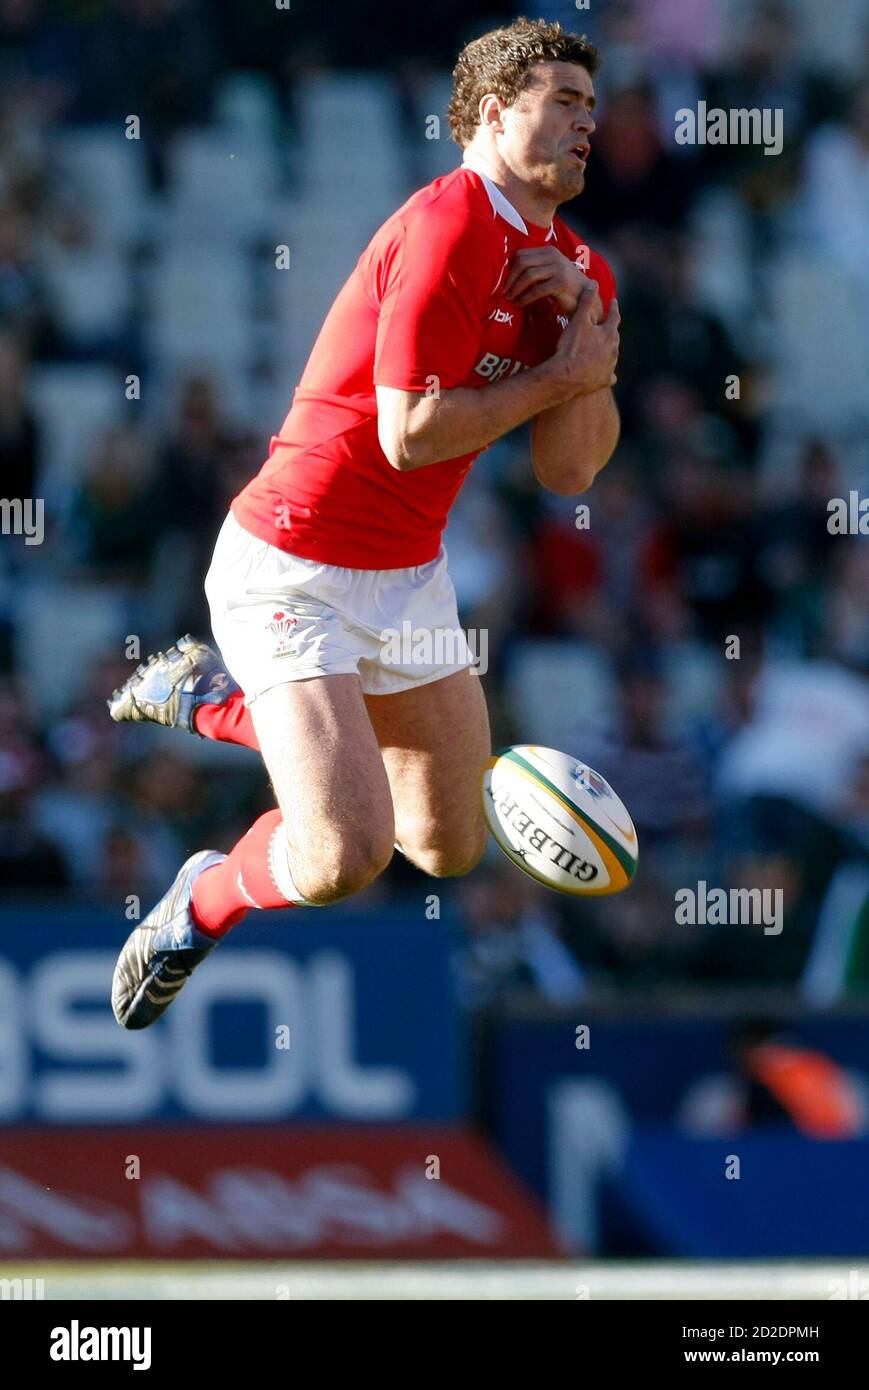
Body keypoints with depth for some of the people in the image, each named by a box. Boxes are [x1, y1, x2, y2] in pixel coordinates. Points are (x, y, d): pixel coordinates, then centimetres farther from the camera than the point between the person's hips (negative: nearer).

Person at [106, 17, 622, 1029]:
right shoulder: (452, 226, -19)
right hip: (293, 569, -9)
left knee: (451, 849, 16)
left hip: (406, 581, 9)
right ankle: (203, 905, 13)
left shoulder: (569, 264, 9)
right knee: (343, 857, -21)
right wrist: (560, 373, -15)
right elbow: (411, 431, -24)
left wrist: (587, 318, -10)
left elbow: (569, 469, 2)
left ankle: (216, 700, 31)